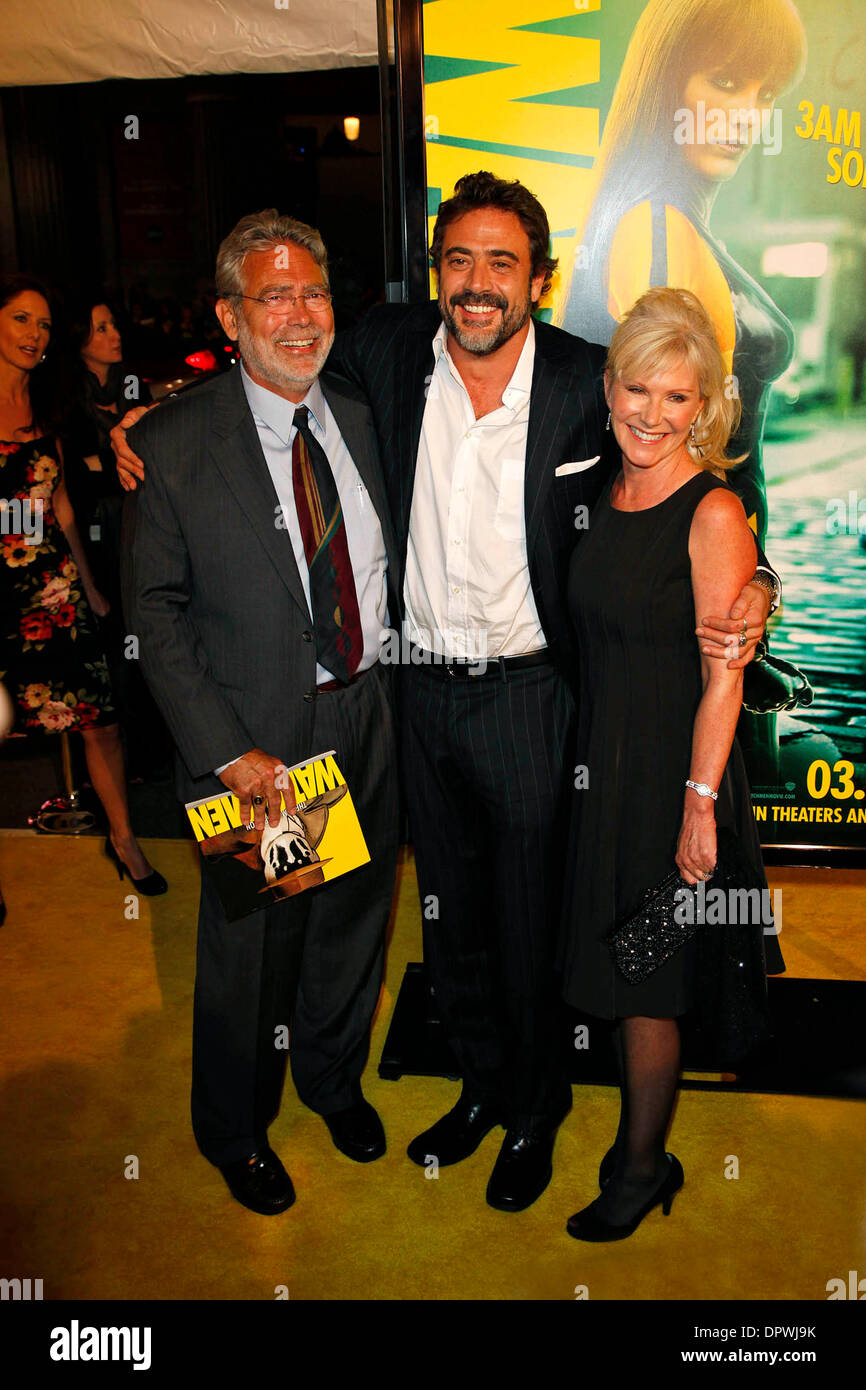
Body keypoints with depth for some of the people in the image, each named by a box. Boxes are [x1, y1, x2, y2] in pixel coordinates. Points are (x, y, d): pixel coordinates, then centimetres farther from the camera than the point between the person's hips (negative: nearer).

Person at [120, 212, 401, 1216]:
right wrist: (228, 752, -16)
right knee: (248, 941, 13)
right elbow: (155, 612, -10)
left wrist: (390, 688, -1)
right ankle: (236, 1130, 40)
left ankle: (333, 1077, 50)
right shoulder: (172, 444, -12)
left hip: (368, 720, 4)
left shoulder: (361, 419, 1)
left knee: (354, 922, 21)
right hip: (255, 739, -4)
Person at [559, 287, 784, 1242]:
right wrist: (589, 756, 9)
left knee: (645, 977, 6)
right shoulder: (605, 495, 5)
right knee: (618, 961, 17)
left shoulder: (714, 512, -15)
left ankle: (643, 1166, 28)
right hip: (597, 757, 7)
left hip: (670, 764, -6)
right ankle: (637, 1143, 39)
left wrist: (700, 801, -17)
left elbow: (723, 677, -16)